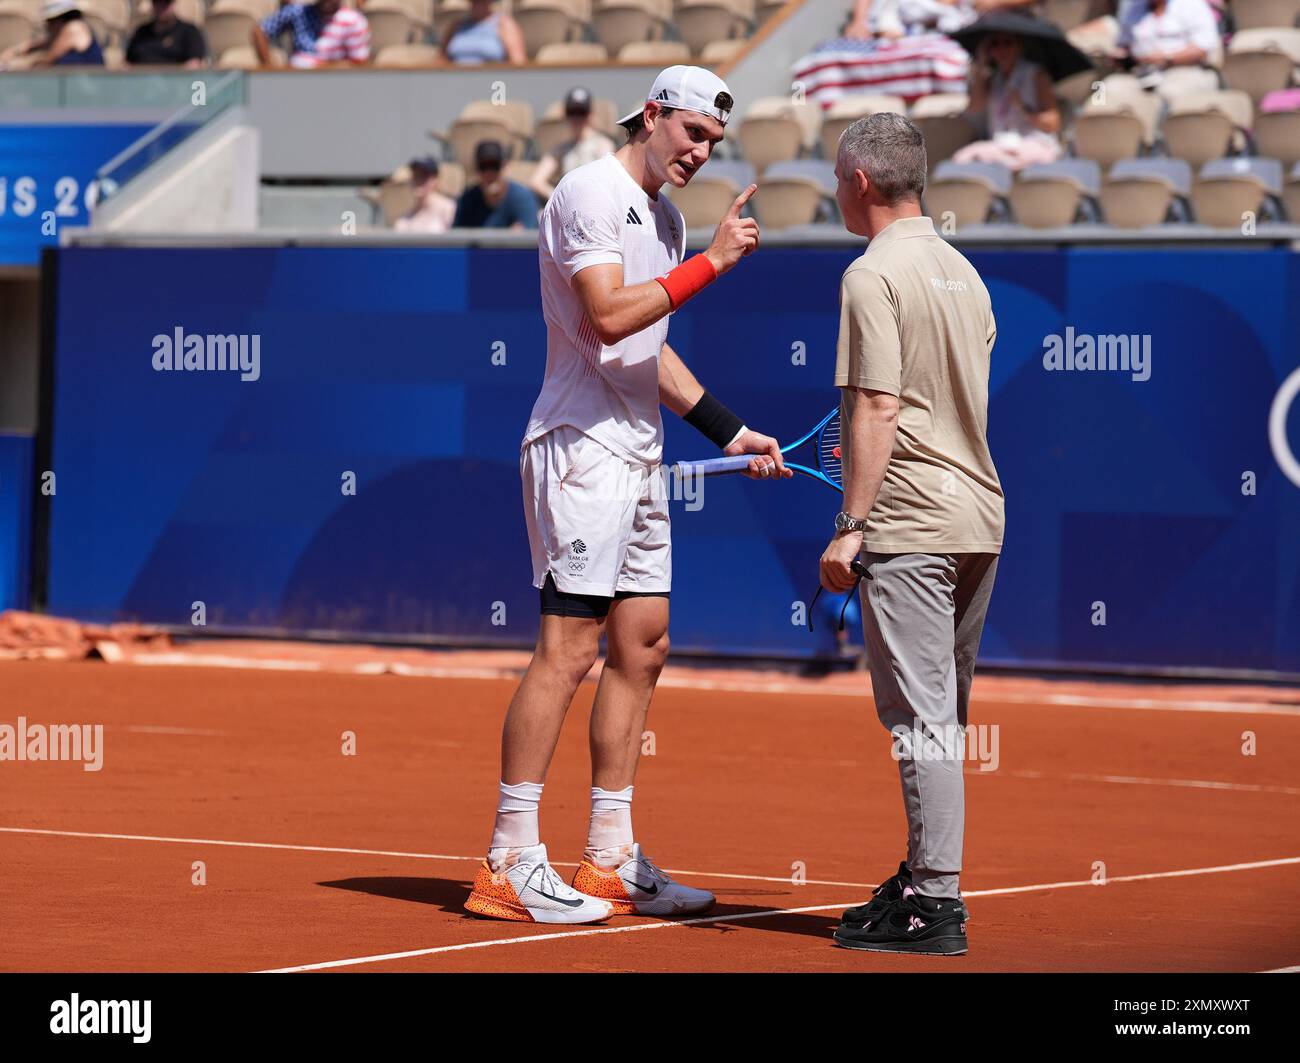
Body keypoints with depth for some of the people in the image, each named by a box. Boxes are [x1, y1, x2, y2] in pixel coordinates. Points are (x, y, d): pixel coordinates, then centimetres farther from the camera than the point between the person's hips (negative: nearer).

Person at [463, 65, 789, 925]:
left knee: (643, 646, 7)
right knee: (569, 648, -12)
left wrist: (732, 431, 22)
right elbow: (610, 316, -22)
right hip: (582, 446, -10)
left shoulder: (665, 217, 18)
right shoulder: (590, 193, -10)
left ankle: (611, 861, 12)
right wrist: (713, 261, -19)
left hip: (638, 459, 10)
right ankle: (510, 865, -10)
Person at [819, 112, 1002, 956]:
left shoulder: (875, 276, -11)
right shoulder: (963, 271, 14)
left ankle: (936, 907, -8)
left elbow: (878, 410, -17)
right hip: (979, 520, 9)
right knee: (944, 716, 15)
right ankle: (927, 877, 23)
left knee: (922, 717, -8)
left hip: (912, 527, -9)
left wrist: (851, 526, -16)